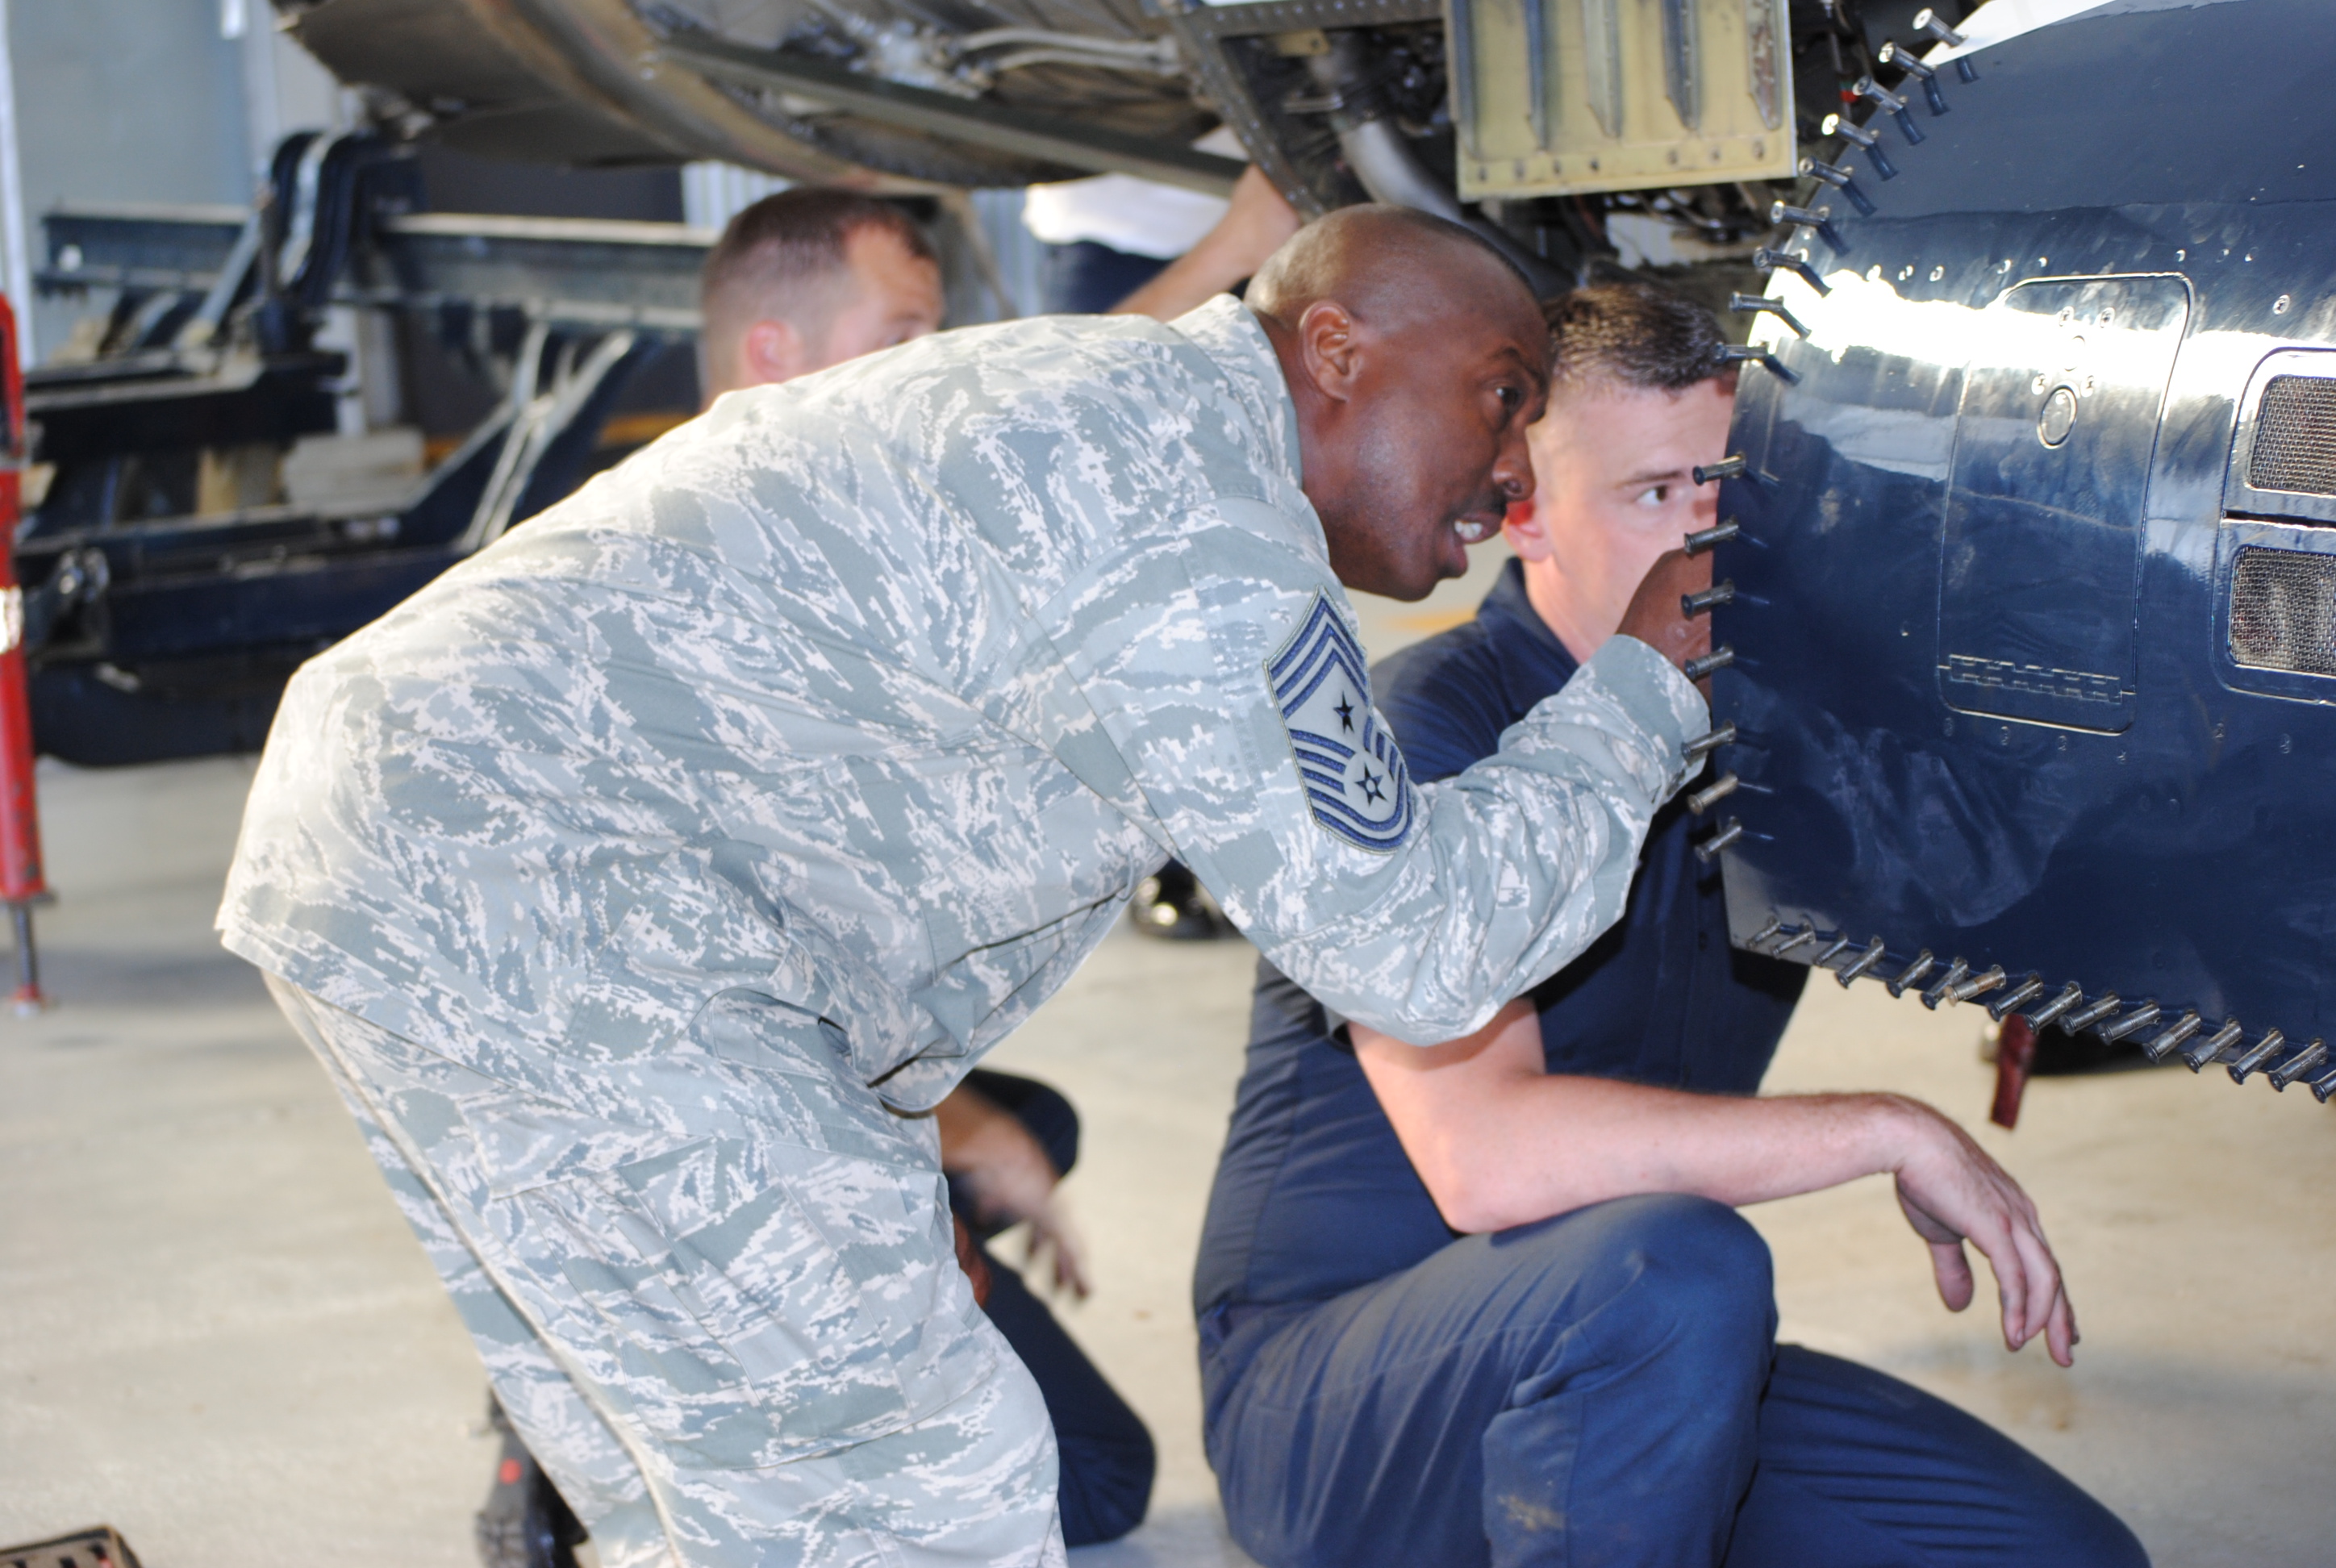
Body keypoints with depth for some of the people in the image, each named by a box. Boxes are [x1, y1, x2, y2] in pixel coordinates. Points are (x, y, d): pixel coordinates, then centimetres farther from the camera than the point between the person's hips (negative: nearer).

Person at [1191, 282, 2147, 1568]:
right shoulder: (1427, 727, -19)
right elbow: (1483, 1157, -31)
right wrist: (1892, 1133, -25)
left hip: (1637, 1370, 7)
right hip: (1328, 1380, -7)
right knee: (1672, 1269, -36)